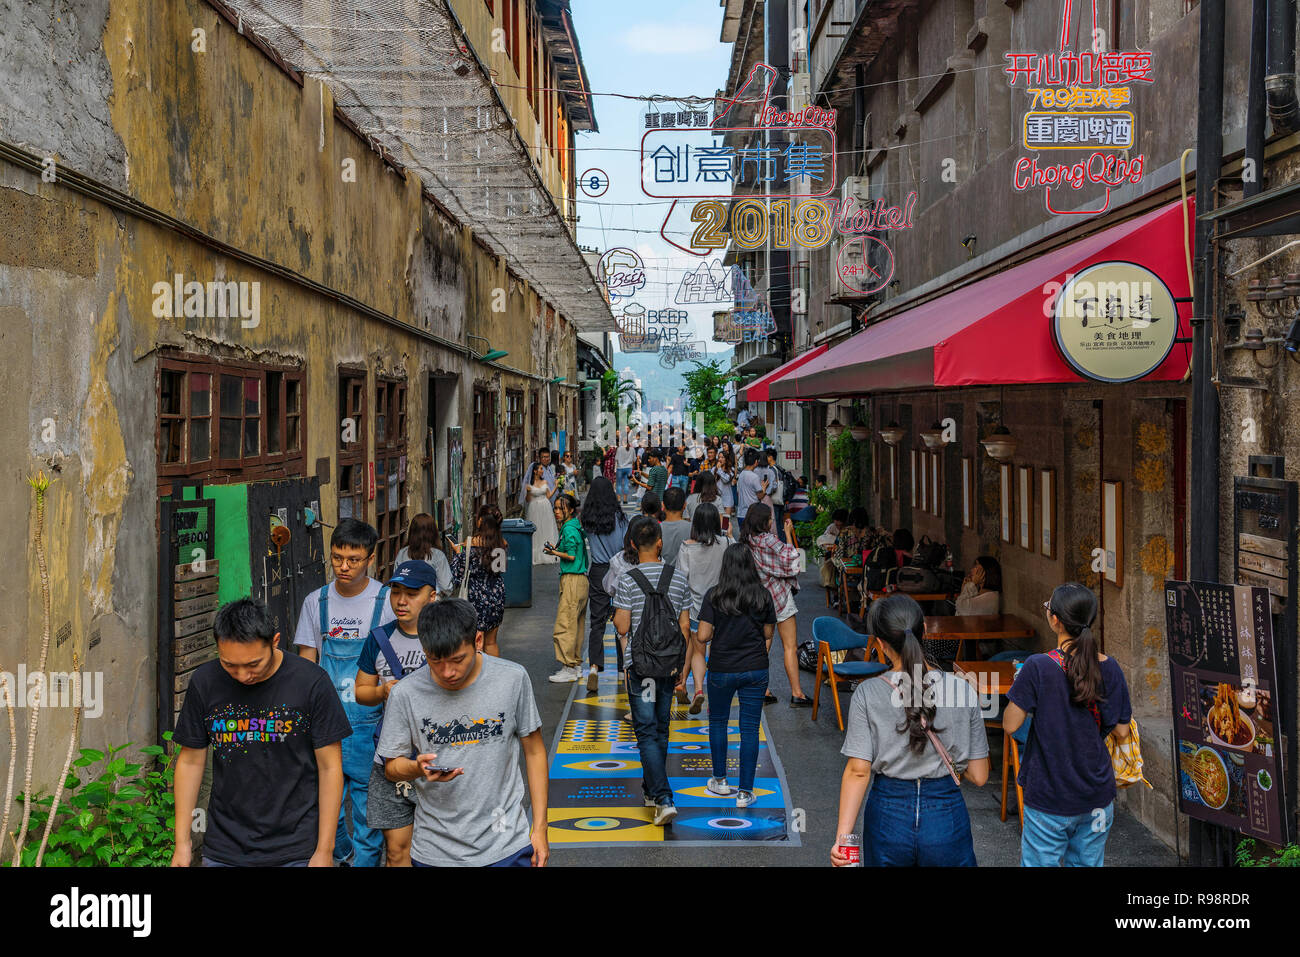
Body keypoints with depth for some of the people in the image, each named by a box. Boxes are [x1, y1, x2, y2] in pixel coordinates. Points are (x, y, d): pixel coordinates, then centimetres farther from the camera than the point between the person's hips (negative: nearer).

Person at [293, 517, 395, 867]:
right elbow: (306, 666, 9)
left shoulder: (387, 602, -5)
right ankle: (341, 853, 35)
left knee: (368, 810, 4)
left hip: (369, 723, -2)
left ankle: (365, 859, 21)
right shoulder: (316, 602, 3)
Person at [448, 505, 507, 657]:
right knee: (491, 642, 17)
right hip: (498, 596, 5)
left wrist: (458, 552, 4)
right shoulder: (502, 543, -2)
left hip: (477, 597, -5)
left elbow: (459, 575, -12)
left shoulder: (472, 543, -17)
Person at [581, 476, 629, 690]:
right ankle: (623, 668, 21)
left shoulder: (587, 519, -3)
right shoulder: (619, 518, -9)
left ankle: (594, 666, -17)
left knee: (596, 621, 3)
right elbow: (627, 547, -8)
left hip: (597, 573, 1)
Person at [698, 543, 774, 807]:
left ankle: (720, 781, 27)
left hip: (722, 669, -1)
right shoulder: (763, 596, -4)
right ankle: (745, 792, 6)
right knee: (750, 728, 5)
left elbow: (703, 636, -12)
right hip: (756, 669, 1)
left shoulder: (714, 596, -10)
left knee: (718, 722, 20)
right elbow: (769, 634, 6)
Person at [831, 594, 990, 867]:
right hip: (947, 813, 0)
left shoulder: (867, 694, -11)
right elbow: (978, 776, -5)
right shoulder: (961, 690, -9)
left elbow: (858, 771, -14)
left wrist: (842, 836, -10)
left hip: (888, 816, 0)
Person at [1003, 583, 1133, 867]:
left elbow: (1010, 725, -13)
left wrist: (1020, 683, 2)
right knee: (1088, 864, 18)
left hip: (1050, 799, -4)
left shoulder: (1038, 667, -18)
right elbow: (1121, 731, 1)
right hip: (1097, 797, 4)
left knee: (1039, 862, 9)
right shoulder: (1108, 668, -6)